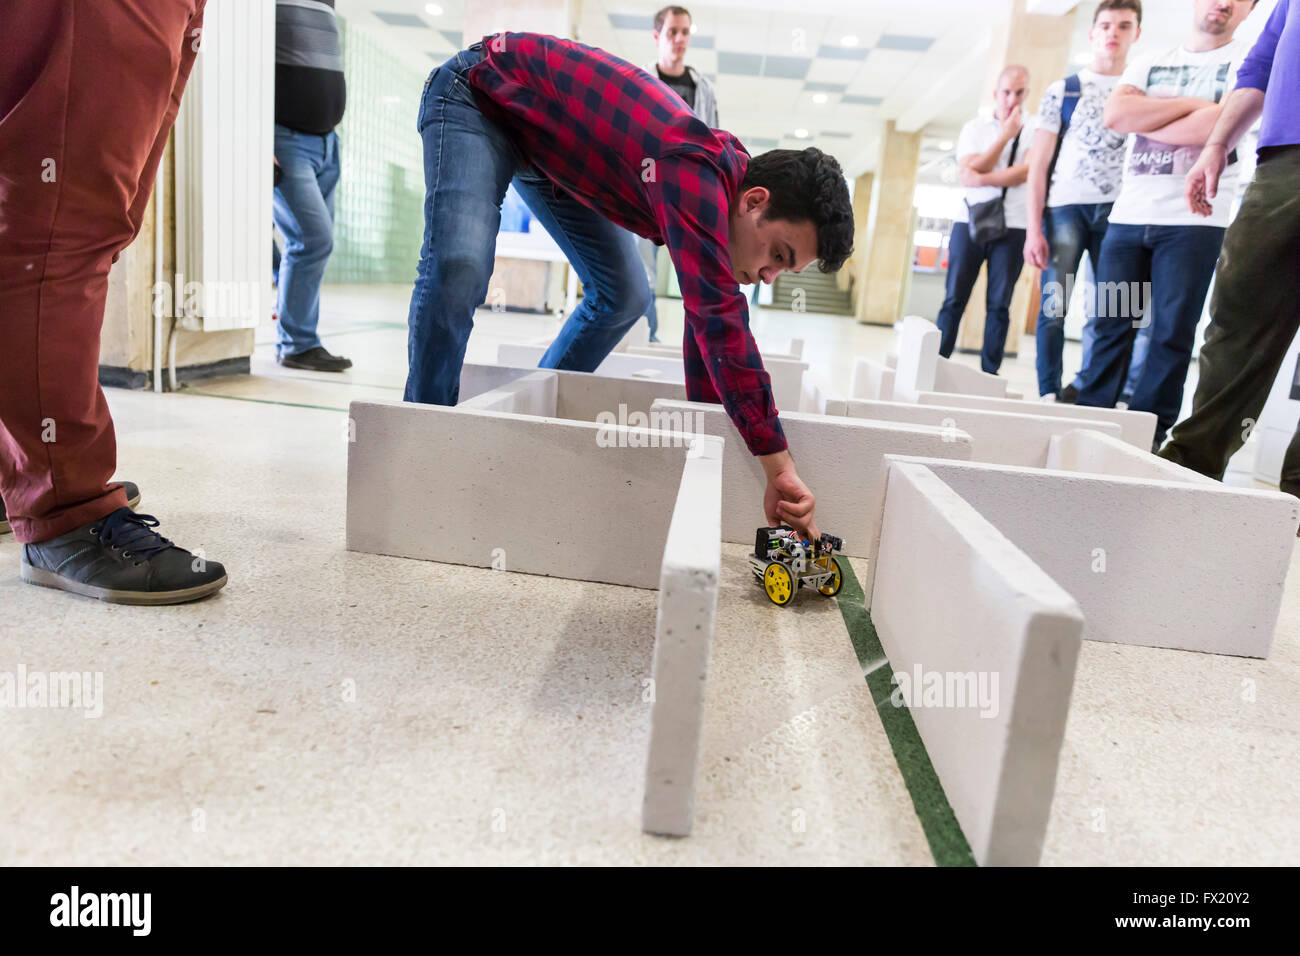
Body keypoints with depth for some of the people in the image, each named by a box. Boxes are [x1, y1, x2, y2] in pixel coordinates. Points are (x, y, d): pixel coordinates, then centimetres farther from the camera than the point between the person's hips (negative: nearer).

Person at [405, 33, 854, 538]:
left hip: (552, 144, 8)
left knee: (624, 295, 2)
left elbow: (708, 322, 1)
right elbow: (721, 322, -45)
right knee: (459, 269, -30)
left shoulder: (720, 190, -8)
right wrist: (780, 469, -44)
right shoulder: (694, 175, -37)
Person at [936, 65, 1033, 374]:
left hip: (1013, 227, -1)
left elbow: (1025, 173, -11)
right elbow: (968, 173, -6)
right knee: (954, 299, -2)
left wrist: (982, 179, -14)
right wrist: (1005, 136, -7)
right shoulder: (974, 128, 9)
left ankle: (989, 374, 3)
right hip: (970, 222, 1)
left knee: (999, 304, 0)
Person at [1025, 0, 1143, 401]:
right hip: (1065, 207, -2)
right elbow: (1038, 164, 3)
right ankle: (1049, 396, -2)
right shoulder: (1064, 90, 8)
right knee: (1053, 307, -8)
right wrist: (1033, 229, -7)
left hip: (1119, 213, 2)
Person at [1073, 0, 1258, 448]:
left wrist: (1145, 122, -2)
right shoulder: (1149, 62, 17)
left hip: (1194, 221, -3)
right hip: (1127, 215, 3)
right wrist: (1194, 103, -5)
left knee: (1171, 335, -4)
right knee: (1110, 326, 1)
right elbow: (1115, 114, -2)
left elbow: (1222, 126, -11)